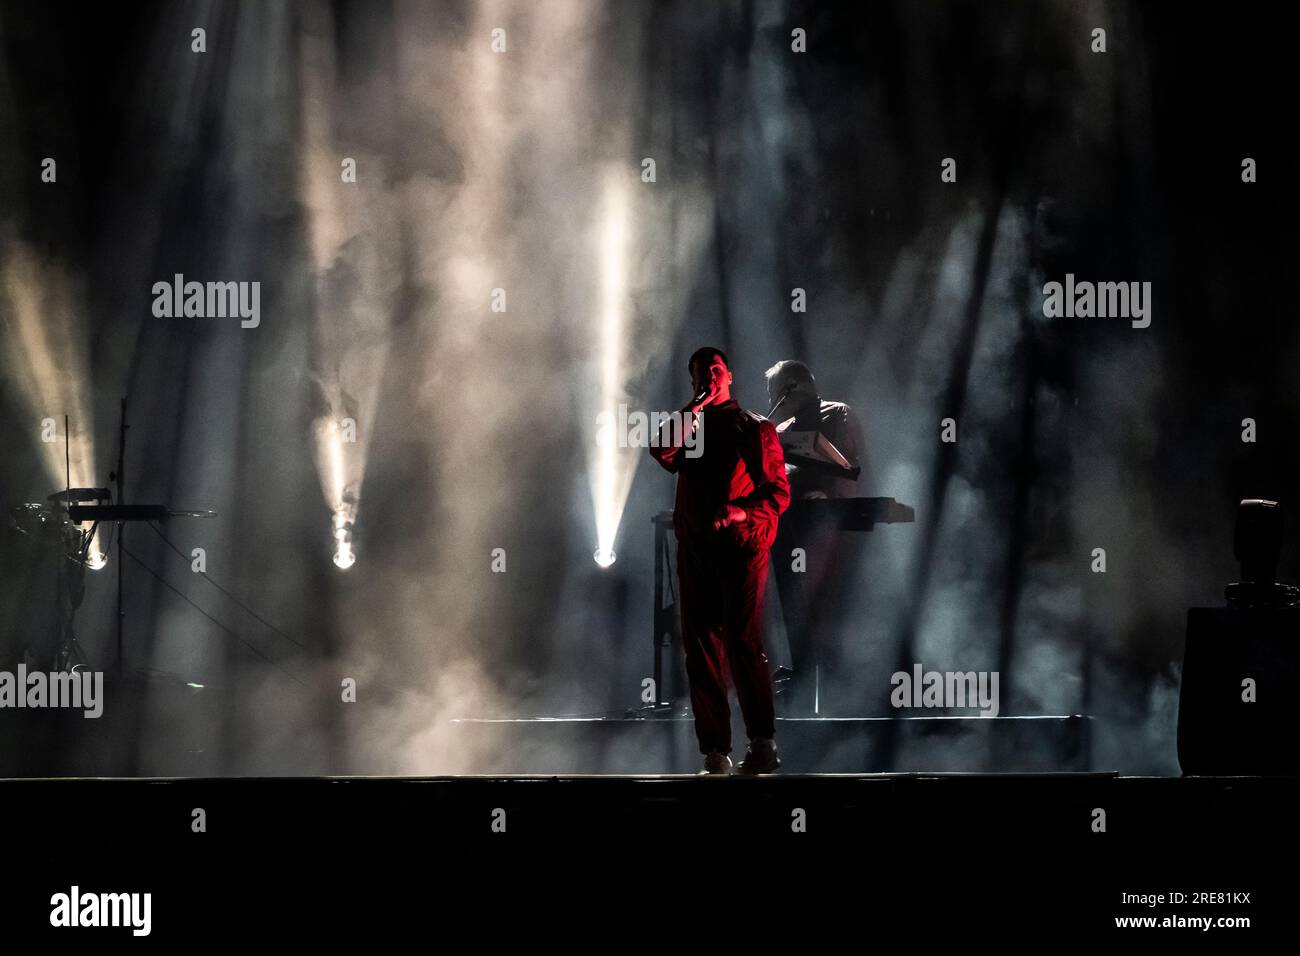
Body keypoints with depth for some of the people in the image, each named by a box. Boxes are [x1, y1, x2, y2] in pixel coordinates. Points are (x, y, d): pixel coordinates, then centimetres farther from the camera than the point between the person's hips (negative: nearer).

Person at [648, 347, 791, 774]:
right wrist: (697, 407, -4)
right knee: (701, 647, -1)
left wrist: (743, 512, -15)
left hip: (742, 545, -4)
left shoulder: (756, 428, 9)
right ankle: (715, 751, 0)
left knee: (743, 640, -14)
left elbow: (779, 491, 3)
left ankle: (763, 743, -12)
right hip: (696, 550, 4)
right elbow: (662, 452, -4)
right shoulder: (689, 429, 18)